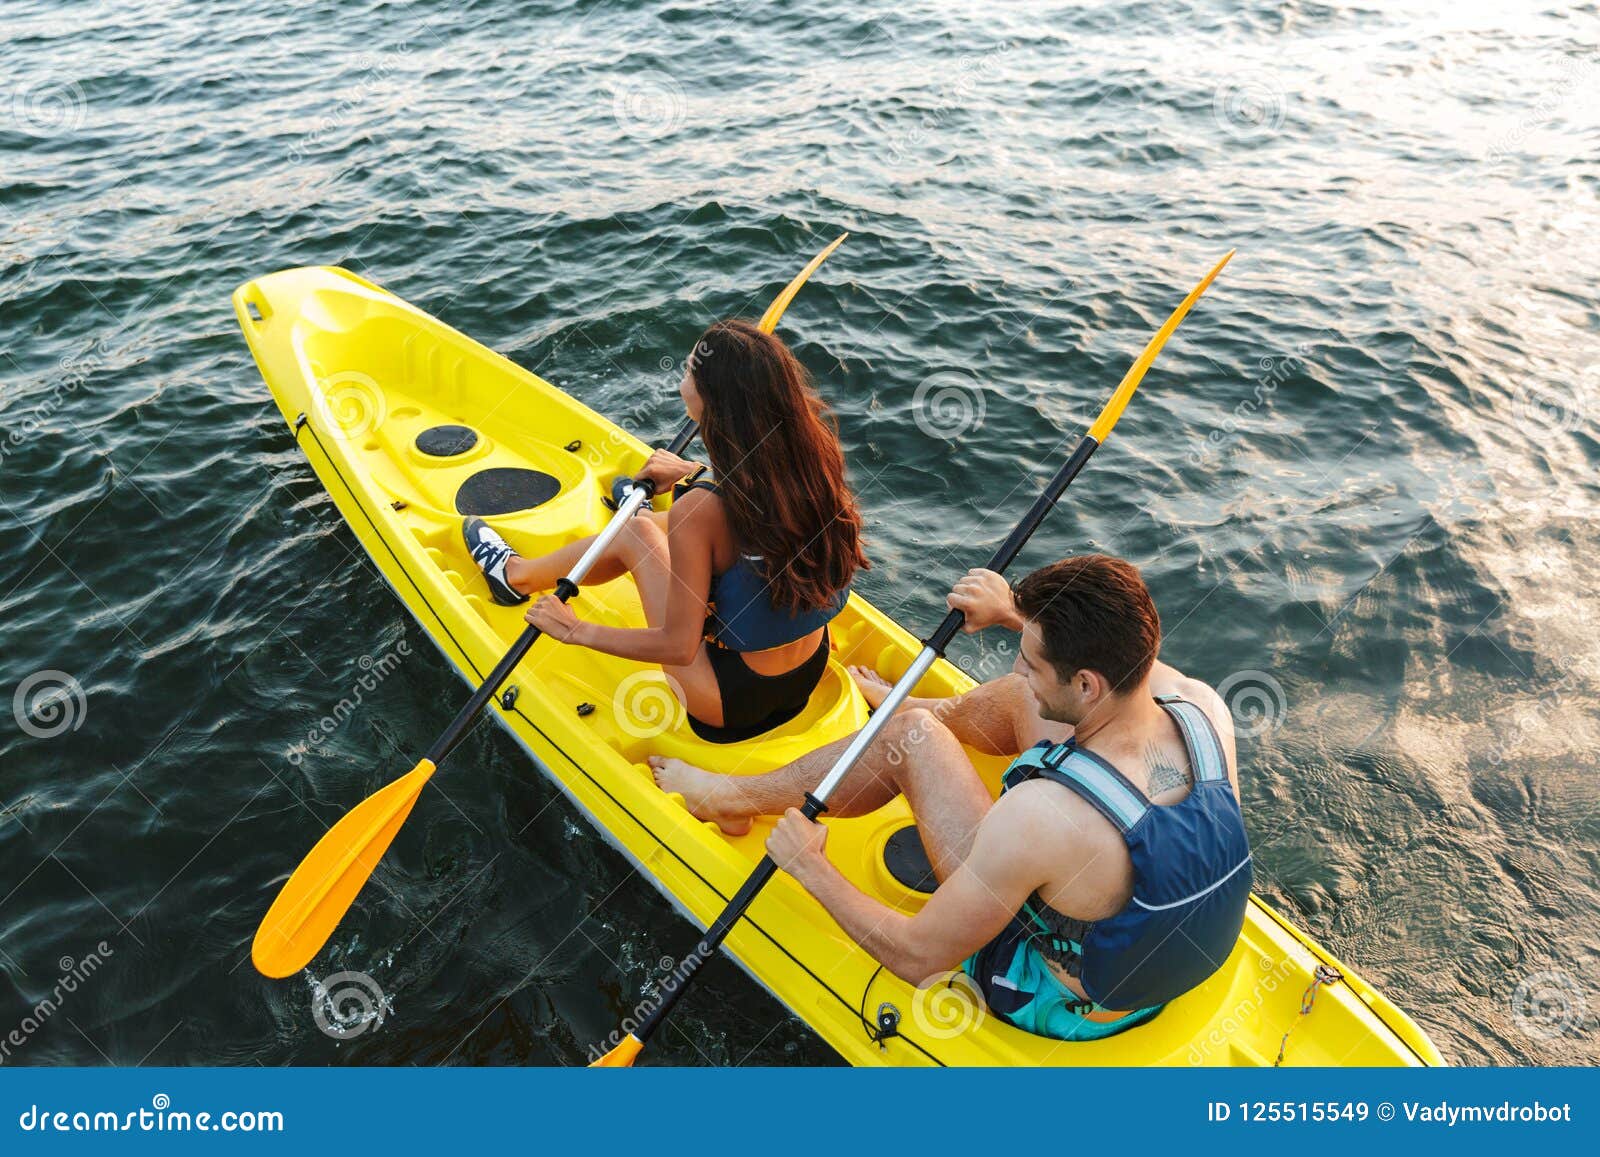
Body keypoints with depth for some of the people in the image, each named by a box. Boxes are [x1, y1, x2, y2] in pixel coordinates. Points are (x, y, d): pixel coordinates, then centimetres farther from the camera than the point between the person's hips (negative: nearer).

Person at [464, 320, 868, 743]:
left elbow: (679, 647, -21)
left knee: (637, 533, 8)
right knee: (651, 524, 18)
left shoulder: (700, 511, -29)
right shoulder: (814, 452, -10)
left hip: (732, 703, -6)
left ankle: (517, 574, 37)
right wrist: (694, 474, 22)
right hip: (813, 669, 6)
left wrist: (577, 631, -7)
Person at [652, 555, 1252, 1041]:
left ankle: (738, 796, 17)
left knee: (910, 735, -7)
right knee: (1020, 698, 8)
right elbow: (1123, 652, 6)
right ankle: (940, 713, 45)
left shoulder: (1038, 816, -39)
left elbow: (915, 957, -27)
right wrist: (1016, 613, 9)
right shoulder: (1203, 705, -21)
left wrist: (809, 866, -12)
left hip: (1060, 1004, -6)